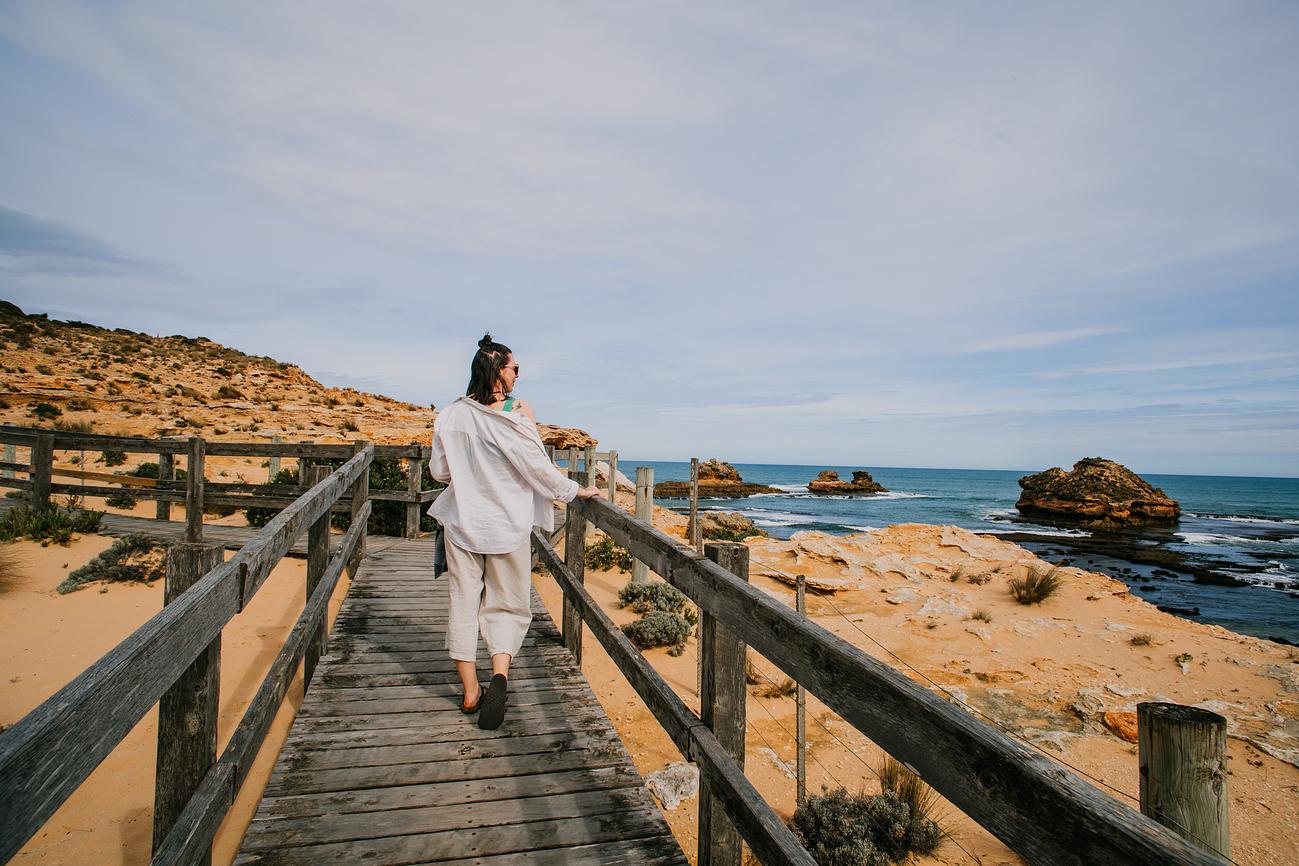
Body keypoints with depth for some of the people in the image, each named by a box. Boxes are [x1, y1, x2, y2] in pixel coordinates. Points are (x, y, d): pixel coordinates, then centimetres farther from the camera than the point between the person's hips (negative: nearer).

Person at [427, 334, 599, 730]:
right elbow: (539, 468, -10)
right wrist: (575, 490, 5)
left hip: (462, 522, 3)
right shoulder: (518, 413, -13)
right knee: (507, 605, 12)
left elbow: (438, 470, 7)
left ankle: (470, 691, 21)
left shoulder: (451, 415, -1)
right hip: (507, 525, -3)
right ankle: (500, 674, -9)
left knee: (464, 603, 14)